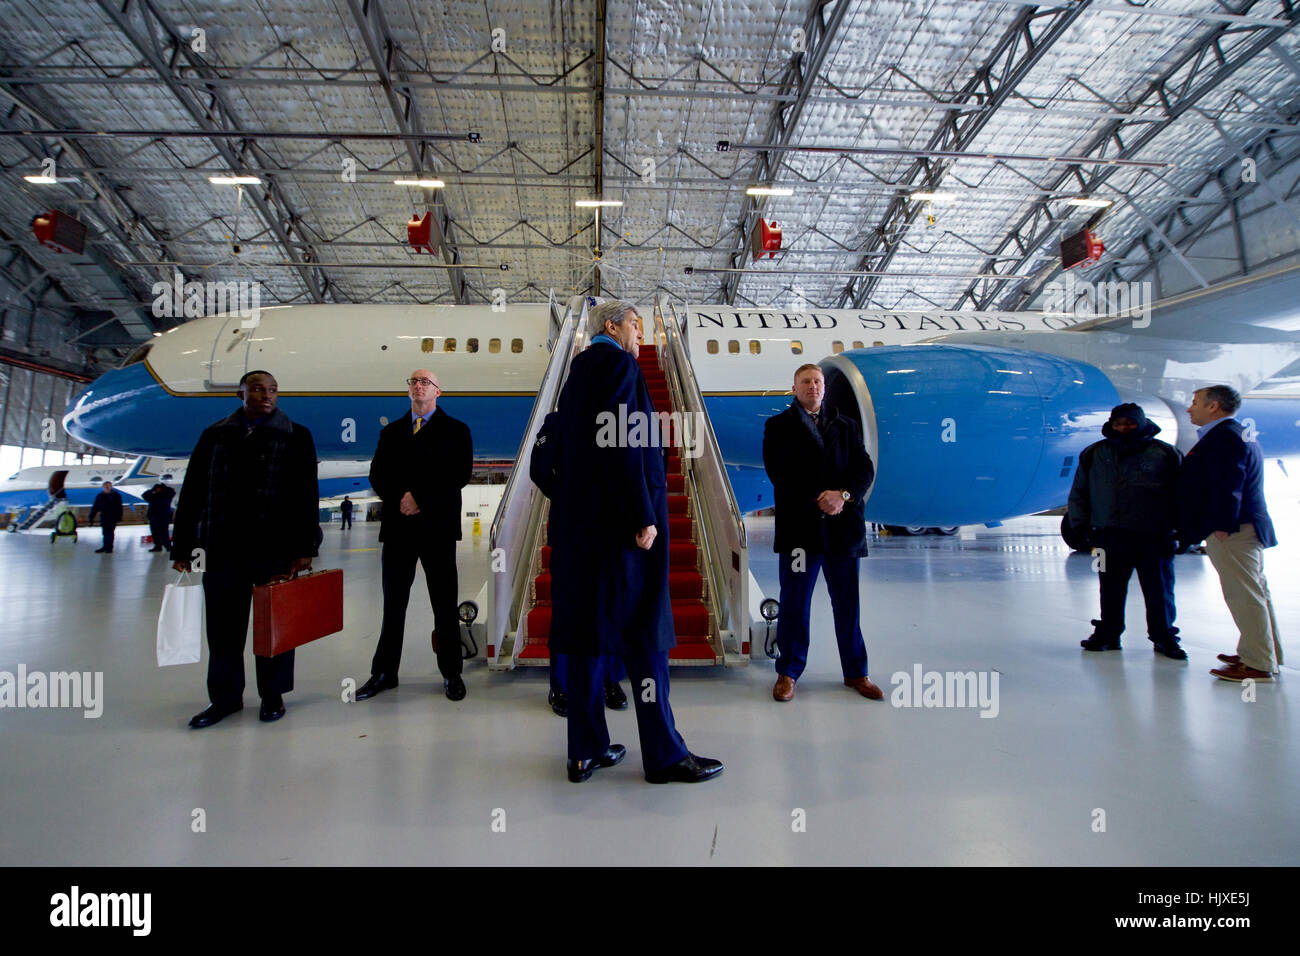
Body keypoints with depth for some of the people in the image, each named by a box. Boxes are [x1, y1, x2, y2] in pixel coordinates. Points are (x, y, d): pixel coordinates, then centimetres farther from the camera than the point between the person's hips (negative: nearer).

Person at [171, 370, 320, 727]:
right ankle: (225, 697, 23)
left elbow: (307, 496, -1)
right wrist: (182, 547, 7)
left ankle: (273, 695, 20)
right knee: (223, 628, 9)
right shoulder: (215, 436, 10)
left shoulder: (296, 437, 3)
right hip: (223, 551, 2)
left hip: (277, 551, -2)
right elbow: (191, 494, 10)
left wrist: (305, 547, -6)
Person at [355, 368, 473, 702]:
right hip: (397, 526, 3)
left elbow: (460, 474, -8)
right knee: (393, 605, 10)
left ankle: (452, 674, 14)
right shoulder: (391, 431, 17)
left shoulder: (455, 430, 5)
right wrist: (399, 500, -10)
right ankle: (384, 673, 20)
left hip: (438, 527, -3)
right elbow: (377, 476, 8)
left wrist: (419, 497, -14)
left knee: (445, 605, 3)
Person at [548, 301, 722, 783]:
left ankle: (586, 751, 16)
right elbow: (622, 445, -18)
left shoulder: (578, 372, 19)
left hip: (578, 519, 9)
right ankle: (664, 755, 8)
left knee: (586, 632, 8)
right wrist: (643, 517, -19)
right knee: (643, 634, -2)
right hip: (617, 517, -9)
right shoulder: (618, 364, -7)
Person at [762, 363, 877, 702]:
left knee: (848, 604, 10)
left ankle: (856, 672, 23)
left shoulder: (846, 426, 16)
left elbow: (865, 468, 6)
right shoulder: (778, 426, 7)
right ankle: (788, 672, 17)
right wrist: (819, 499, -14)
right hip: (799, 527, -3)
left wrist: (844, 495, -13)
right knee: (794, 603, 4)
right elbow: (779, 473, -7)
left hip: (843, 525, 3)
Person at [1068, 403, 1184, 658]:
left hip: (1154, 537, -1)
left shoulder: (1166, 453, 4)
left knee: (1159, 590, 6)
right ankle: (1108, 633, 20)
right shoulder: (1094, 454, 9)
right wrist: (1081, 525, 6)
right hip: (1110, 536, 1)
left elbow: (1182, 493, 5)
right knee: (1111, 590, 8)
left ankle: (1163, 637, 21)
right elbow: (1078, 494, 13)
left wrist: (1180, 529, -1)